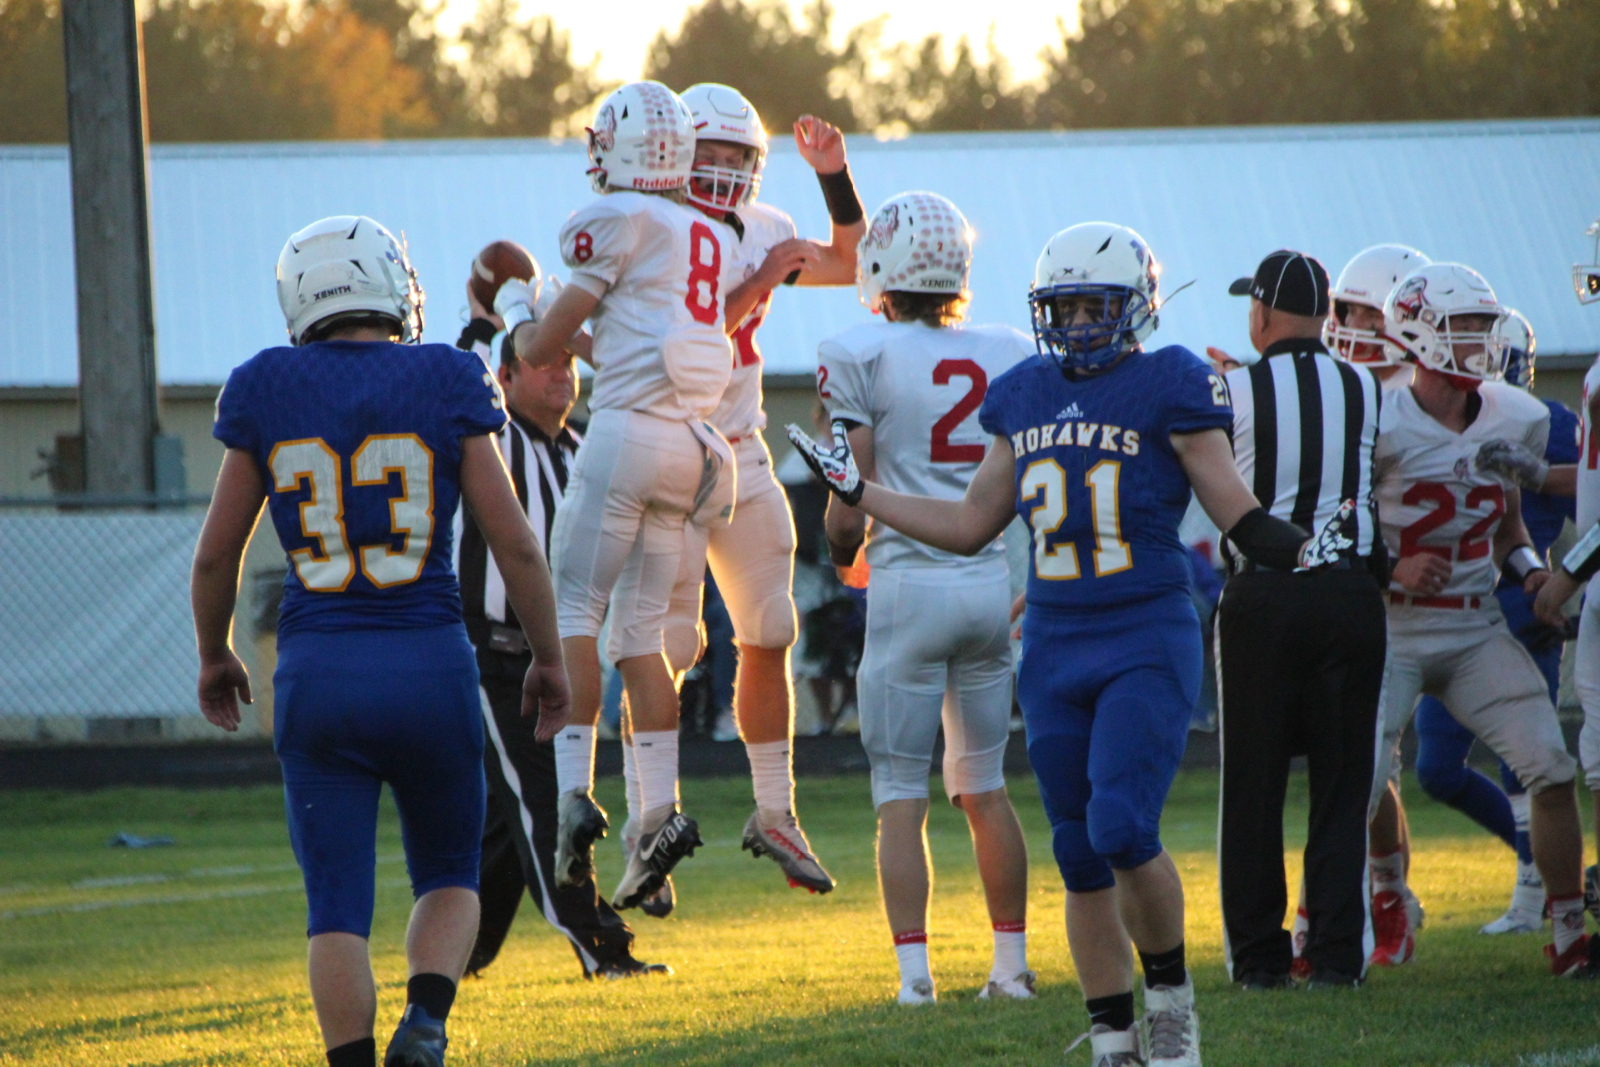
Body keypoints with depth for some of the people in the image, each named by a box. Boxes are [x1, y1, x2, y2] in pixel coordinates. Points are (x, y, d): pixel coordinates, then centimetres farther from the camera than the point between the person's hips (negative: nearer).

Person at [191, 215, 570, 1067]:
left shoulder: (266, 393, 2)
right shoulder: (447, 384, -1)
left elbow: (216, 554, 8)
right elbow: (514, 543, -1)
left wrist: (214, 656, 25)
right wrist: (547, 658, 12)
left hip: (317, 674, 0)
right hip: (429, 663, 0)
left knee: (337, 905, 5)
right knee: (448, 876, 17)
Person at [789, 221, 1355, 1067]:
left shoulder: (1168, 388, -5)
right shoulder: (1024, 398, 11)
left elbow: (1237, 514, -4)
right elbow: (972, 526, 19)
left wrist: (1302, 551, -22)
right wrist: (856, 490, 18)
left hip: (1148, 646, -5)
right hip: (1054, 649, 5)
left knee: (1122, 831, -21)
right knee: (1080, 858, 6)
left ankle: (1171, 996, 1)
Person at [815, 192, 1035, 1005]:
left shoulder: (862, 358, -7)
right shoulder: (1012, 356, 6)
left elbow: (847, 510, -6)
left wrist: (843, 549, 14)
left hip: (911, 583, -4)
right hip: (998, 585, 4)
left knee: (900, 794, 1)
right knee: (983, 785, 16)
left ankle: (914, 969, -7)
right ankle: (1012, 961, 16)